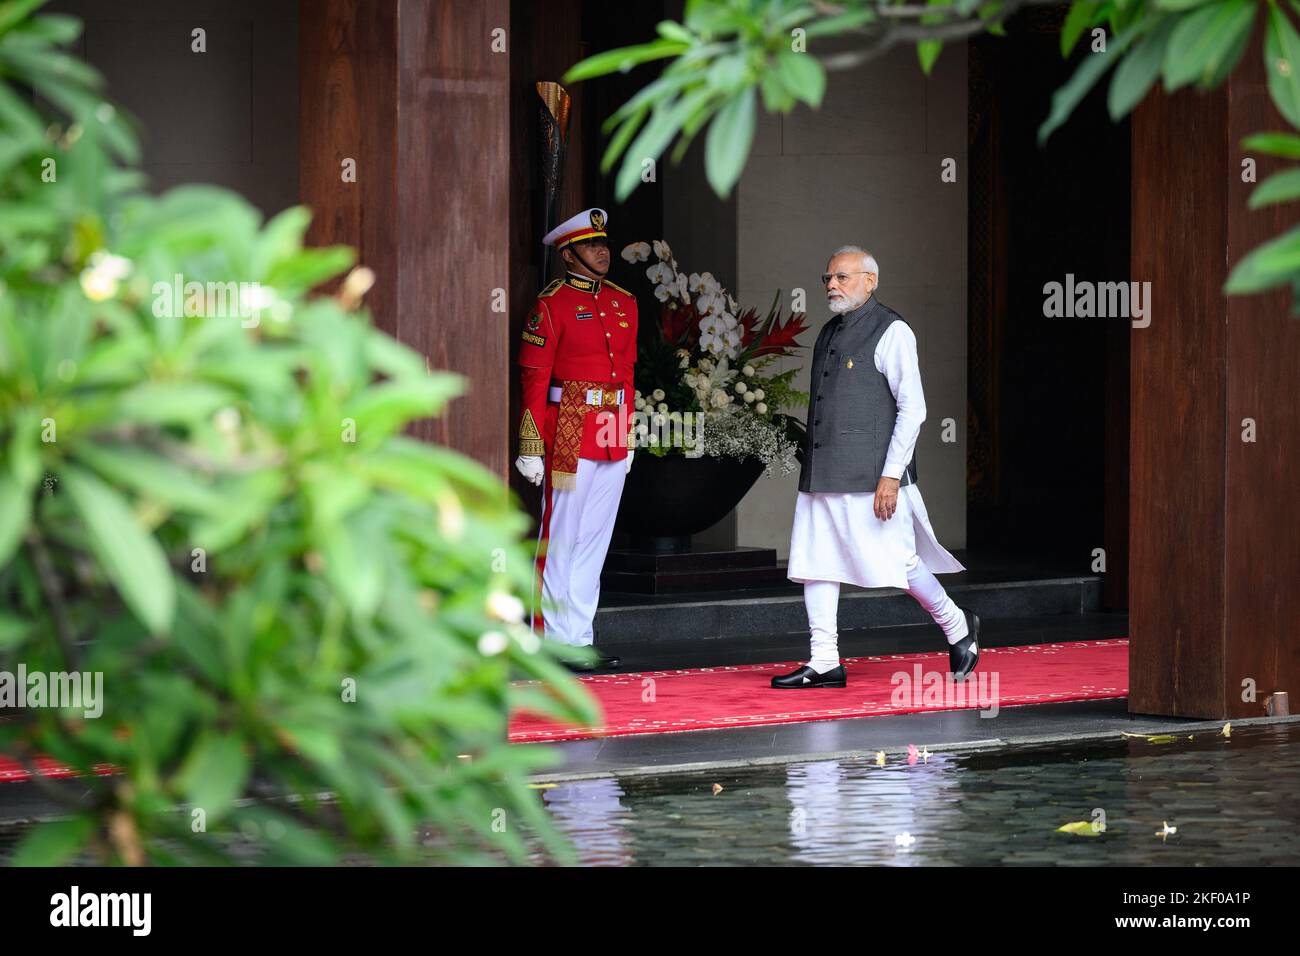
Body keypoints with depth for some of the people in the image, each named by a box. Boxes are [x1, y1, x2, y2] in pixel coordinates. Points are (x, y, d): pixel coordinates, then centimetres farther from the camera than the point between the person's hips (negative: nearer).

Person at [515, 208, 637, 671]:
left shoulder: (624, 302, 13)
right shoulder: (552, 304, -7)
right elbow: (534, 379, -10)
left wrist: (628, 436, 17)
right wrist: (531, 447, -15)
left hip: (612, 436, 7)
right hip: (569, 433, -7)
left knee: (595, 538, 10)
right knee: (561, 539, -2)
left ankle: (581, 637, 15)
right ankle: (556, 642, 2)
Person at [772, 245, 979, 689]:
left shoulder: (891, 332, -7)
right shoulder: (829, 333, 17)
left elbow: (912, 408, -11)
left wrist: (891, 474, -18)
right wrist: (813, 467, 18)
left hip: (871, 478, -8)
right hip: (821, 477, 8)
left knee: (898, 563, -4)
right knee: (815, 564, 2)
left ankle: (957, 627, 19)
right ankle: (824, 664, 6)